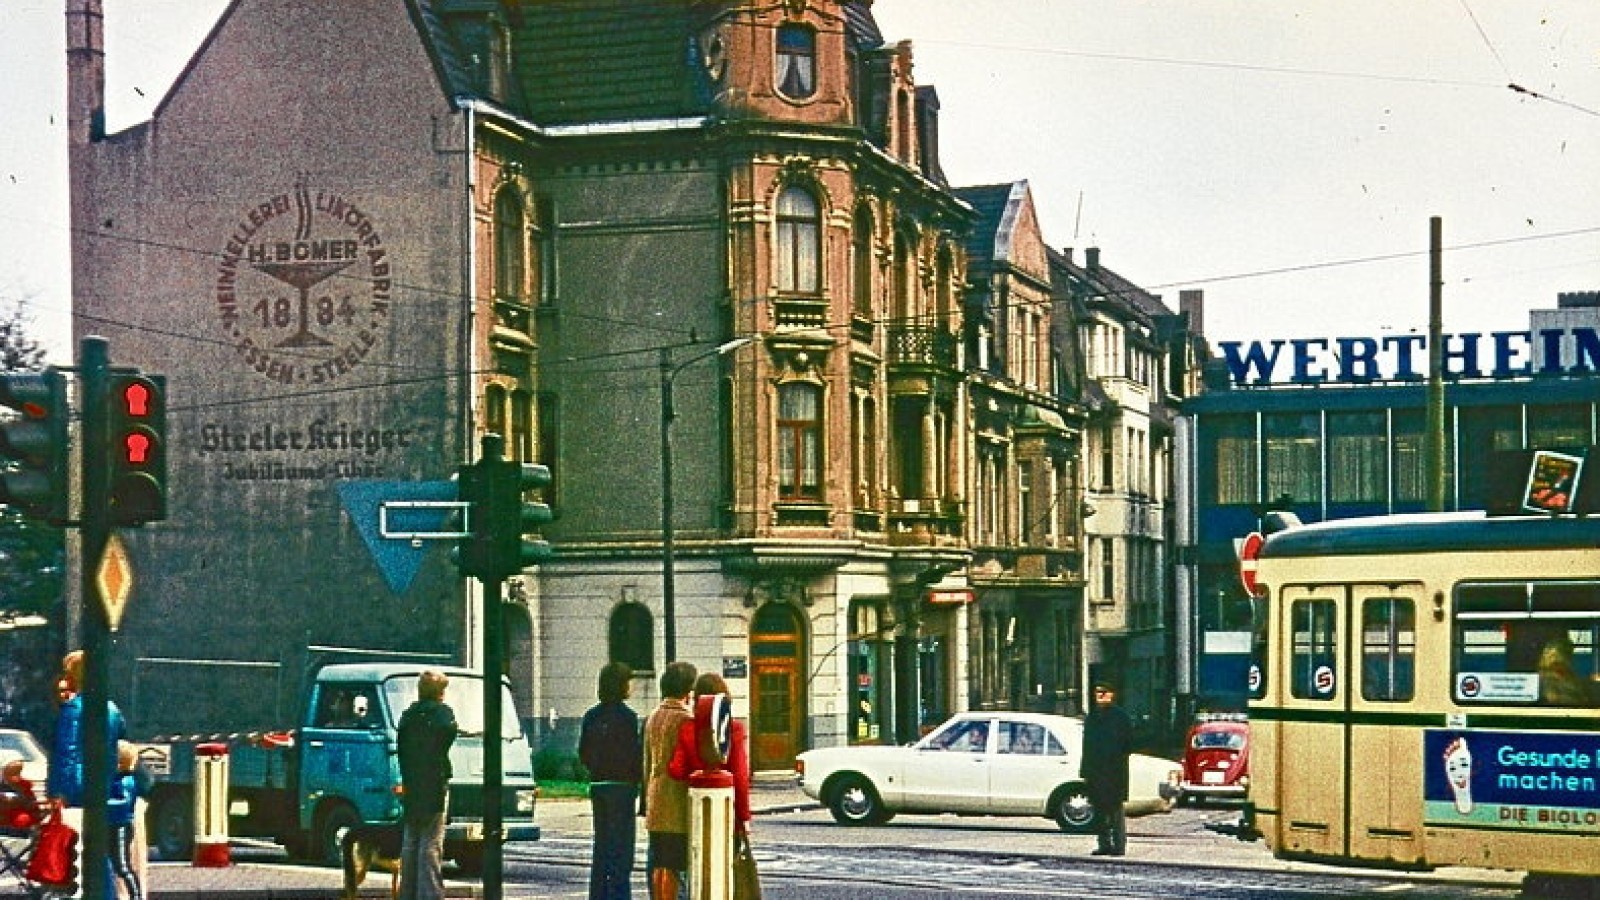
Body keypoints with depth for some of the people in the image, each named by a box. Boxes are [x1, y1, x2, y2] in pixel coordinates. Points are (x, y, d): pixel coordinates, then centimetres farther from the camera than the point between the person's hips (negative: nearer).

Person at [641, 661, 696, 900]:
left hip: (656, 799, 8)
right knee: (672, 867, -6)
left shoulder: (653, 717, 12)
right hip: (677, 801, -8)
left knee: (659, 864, 11)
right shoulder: (685, 718, -13)